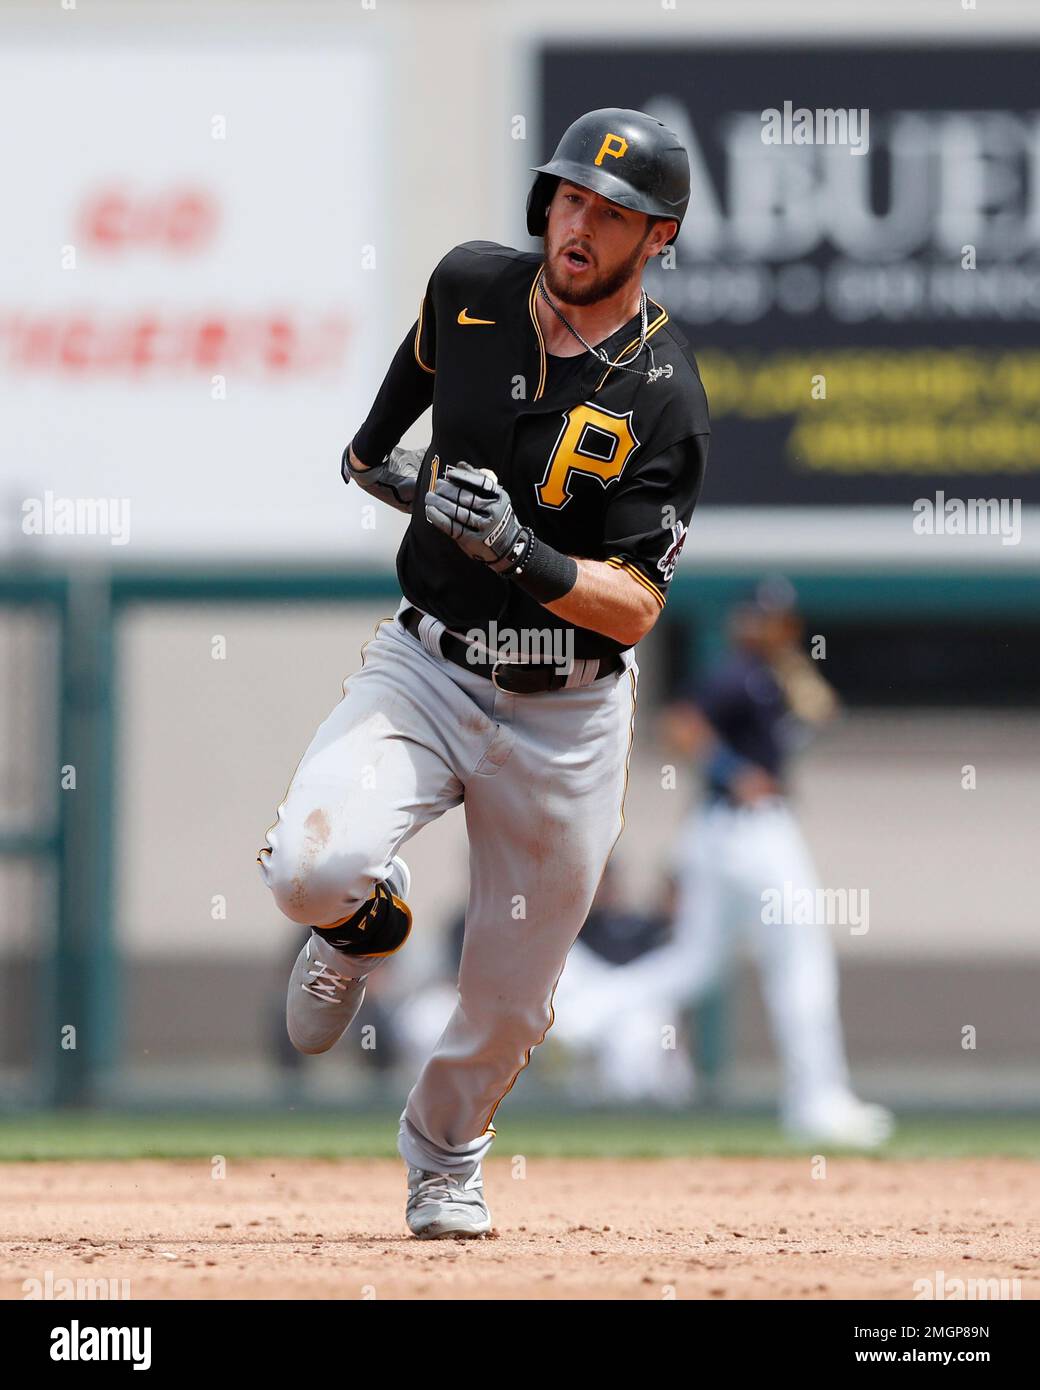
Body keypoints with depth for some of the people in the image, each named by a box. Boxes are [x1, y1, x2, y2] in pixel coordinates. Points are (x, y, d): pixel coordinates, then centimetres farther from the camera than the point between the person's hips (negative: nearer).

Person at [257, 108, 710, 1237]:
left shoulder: (662, 398, -15)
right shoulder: (470, 287, -5)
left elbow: (634, 606, -19)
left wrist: (518, 553, -33)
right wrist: (379, 450, 26)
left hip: (566, 719, -1)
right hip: (425, 668, 2)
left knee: (510, 1002, 9)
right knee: (313, 865, -26)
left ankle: (445, 1152, 42)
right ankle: (365, 923, 12)